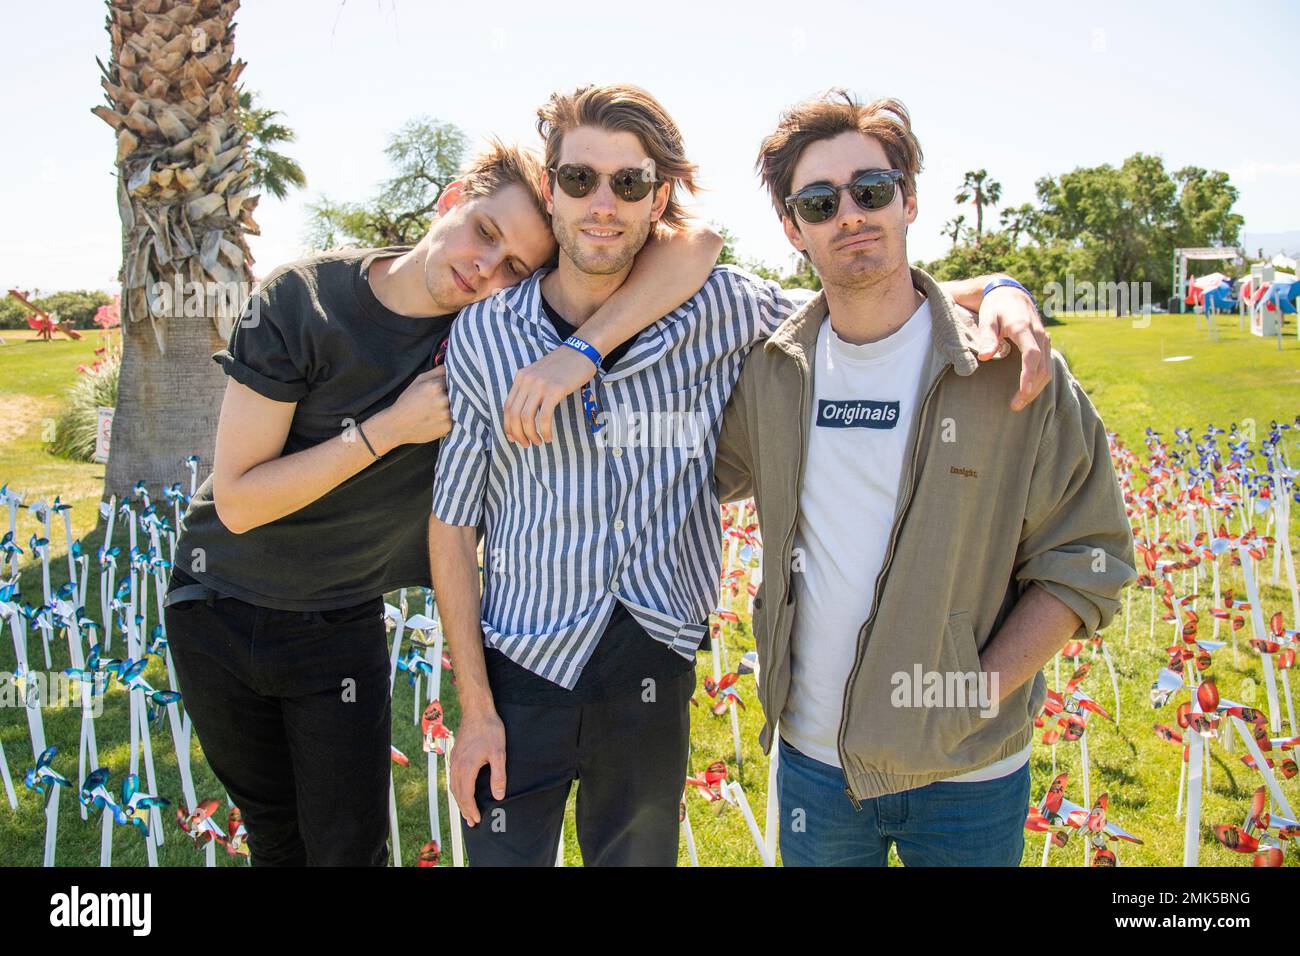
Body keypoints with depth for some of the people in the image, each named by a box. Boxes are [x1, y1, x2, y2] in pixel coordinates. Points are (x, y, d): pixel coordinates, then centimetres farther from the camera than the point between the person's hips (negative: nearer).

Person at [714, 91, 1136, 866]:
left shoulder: (1013, 371, -10)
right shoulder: (771, 373, -2)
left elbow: (1088, 561, -7)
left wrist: (978, 693, -14)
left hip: (969, 774, -2)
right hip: (812, 758, 3)